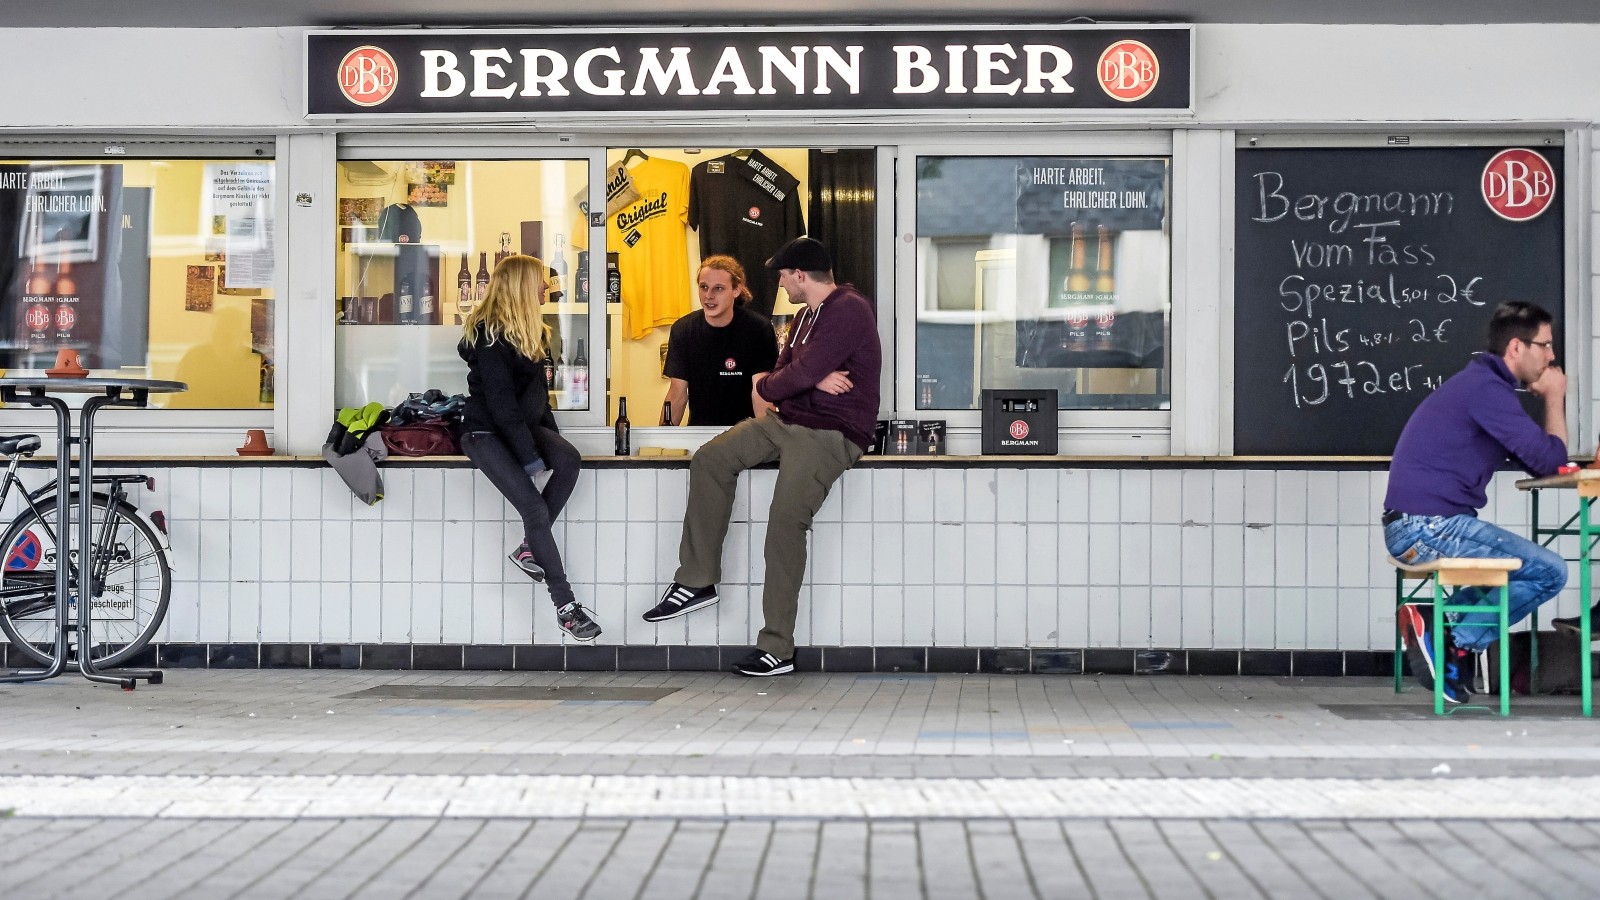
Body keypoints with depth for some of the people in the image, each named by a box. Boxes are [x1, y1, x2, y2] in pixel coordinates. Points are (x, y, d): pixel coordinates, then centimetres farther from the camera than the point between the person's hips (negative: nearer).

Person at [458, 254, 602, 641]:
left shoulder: (531, 331, 12)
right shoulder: (488, 333, -15)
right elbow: (500, 400, -20)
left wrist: (551, 436, 7)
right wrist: (529, 455, -22)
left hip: (524, 424, 8)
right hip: (486, 431, -8)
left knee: (569, 460, -23)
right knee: (534, 507, -22)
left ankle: (529, 548, -12)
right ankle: (565, 605, -17)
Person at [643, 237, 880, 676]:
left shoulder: (848, 310, -13)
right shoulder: (807, 315, 20)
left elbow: (802, 374, -19)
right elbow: (784, 371, 16)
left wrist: (766, 388, 0)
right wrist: (813, 380, -8)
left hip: (831, 433, -10)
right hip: (787, 422, 10)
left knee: (785, 521, -22)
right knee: (710, 459, -2)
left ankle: (777, 648, -19)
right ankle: (697, 581, 0)